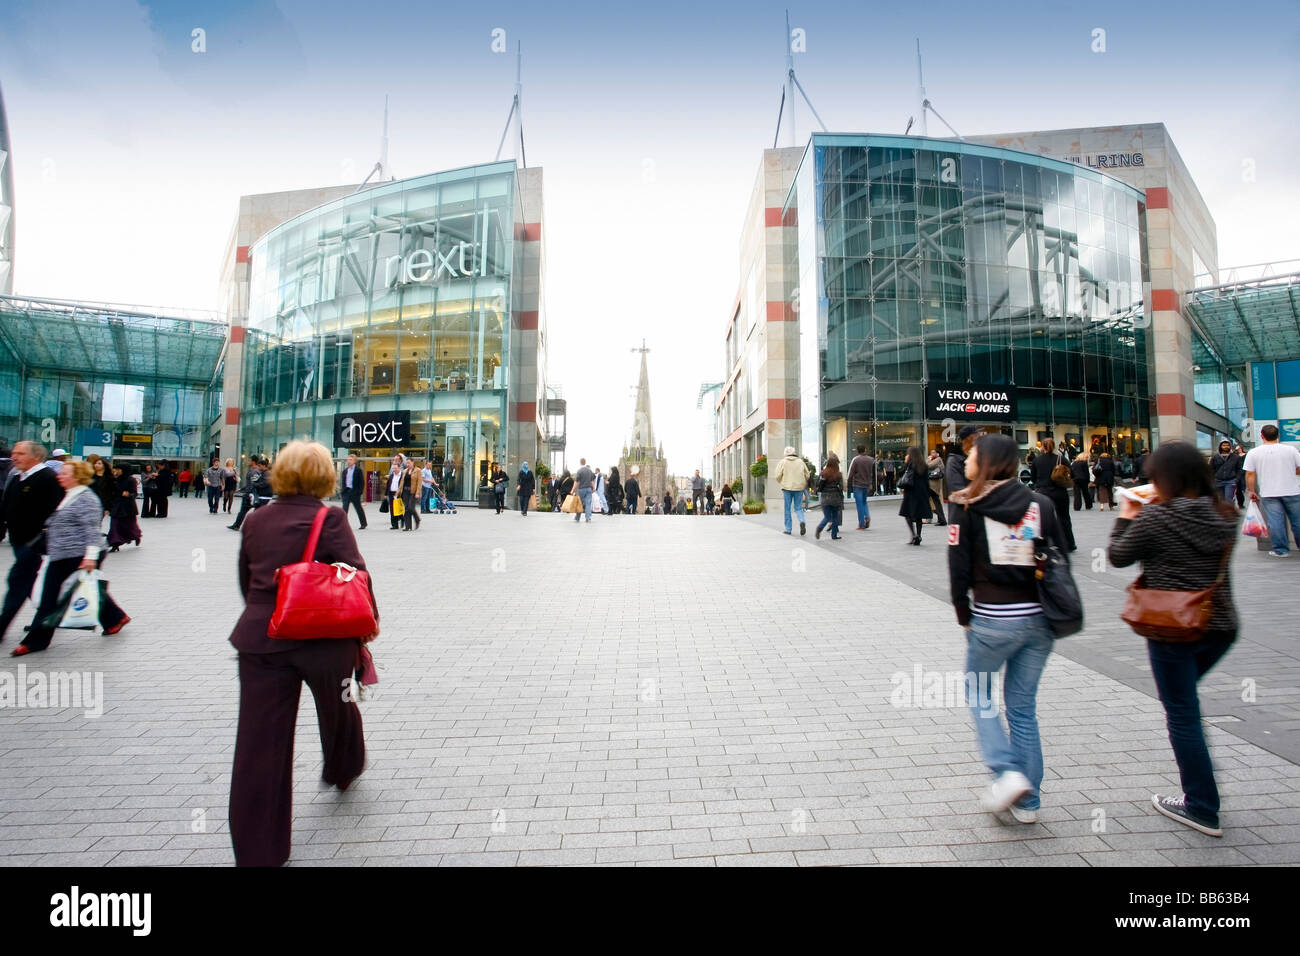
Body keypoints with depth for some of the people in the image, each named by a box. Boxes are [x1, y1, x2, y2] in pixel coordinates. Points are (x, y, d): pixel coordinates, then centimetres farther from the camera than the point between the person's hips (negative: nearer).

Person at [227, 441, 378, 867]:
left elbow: (245, 580, 13)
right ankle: (343, 770, 53)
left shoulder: (255, 520, 5)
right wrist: (370, 619, 0)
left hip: (260, 640, 3)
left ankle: (257, 851, 15)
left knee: (259, 745, 7)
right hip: (323, 640, -3)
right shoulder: (330, 519, -10)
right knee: (336, 707, 26)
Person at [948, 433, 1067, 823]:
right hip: (1038, 619, 4)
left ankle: (1007, 772, 1)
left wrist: (963, 615, 5)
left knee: (978, 696, 17)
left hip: (992, 619, -4)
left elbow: (959, 566, -7)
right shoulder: (1040, 503, 4)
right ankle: (1027, 801, 21)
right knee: (1023, 705, 14)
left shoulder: (968, 505, -6)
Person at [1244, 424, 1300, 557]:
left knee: (1275, 522, 0)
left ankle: (1280, 550, 4)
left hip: (1269, 494, -1)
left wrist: (1251, 491, 8)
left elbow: (1250, 475, -3)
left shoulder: (1253, 453, -3)